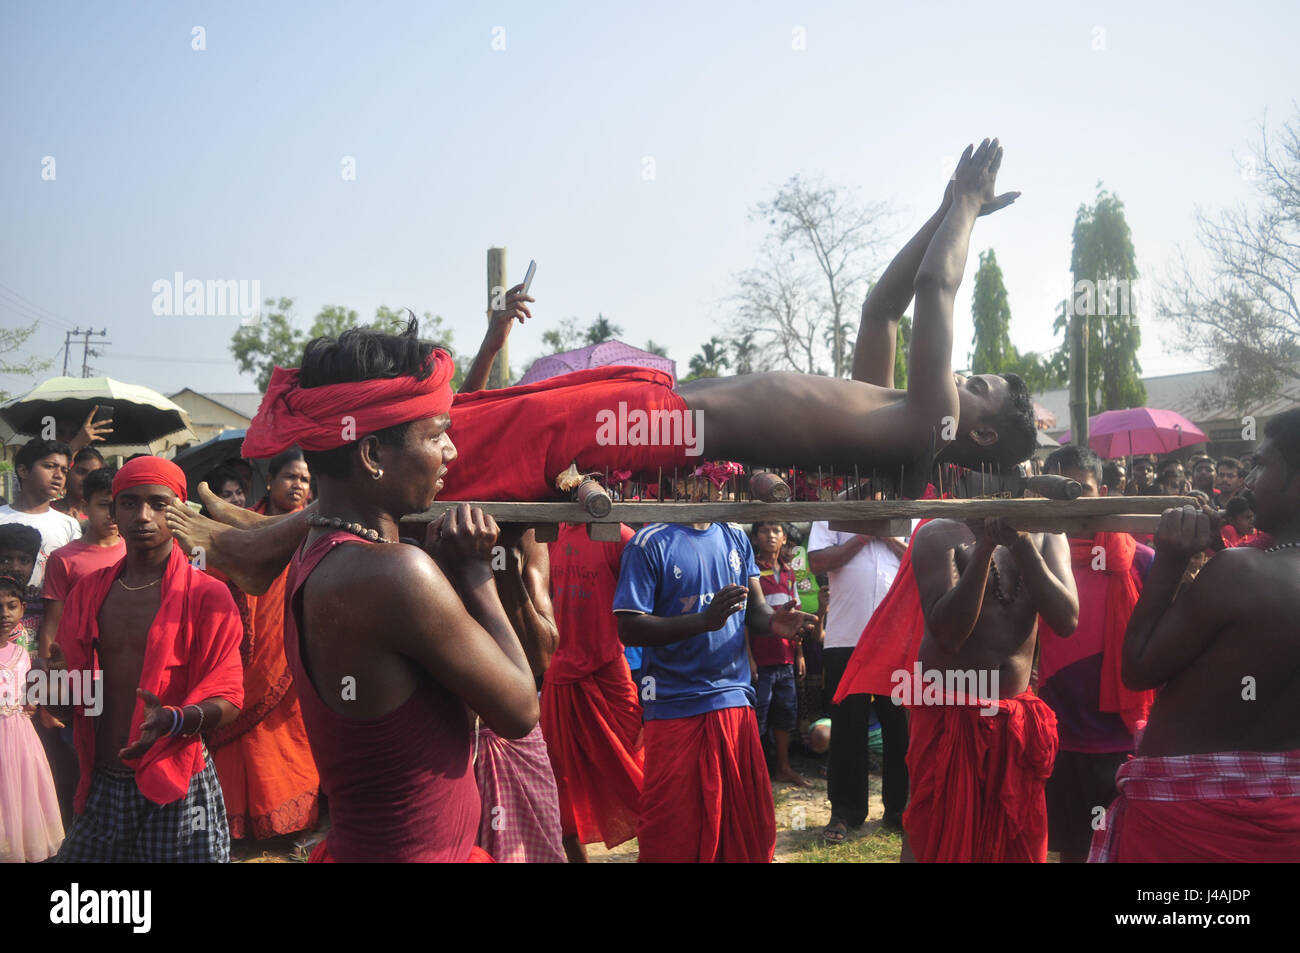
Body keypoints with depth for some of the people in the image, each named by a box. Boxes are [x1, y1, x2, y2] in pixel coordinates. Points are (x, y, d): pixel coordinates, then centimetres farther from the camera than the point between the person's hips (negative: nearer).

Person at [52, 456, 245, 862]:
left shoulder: (206, 595, -5)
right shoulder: (89, 592, 10)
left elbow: (227, 698, -9)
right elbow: (68, 705, 15)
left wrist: (173, 720, -28)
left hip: (178, 792, -4)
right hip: (102, 786, 4)